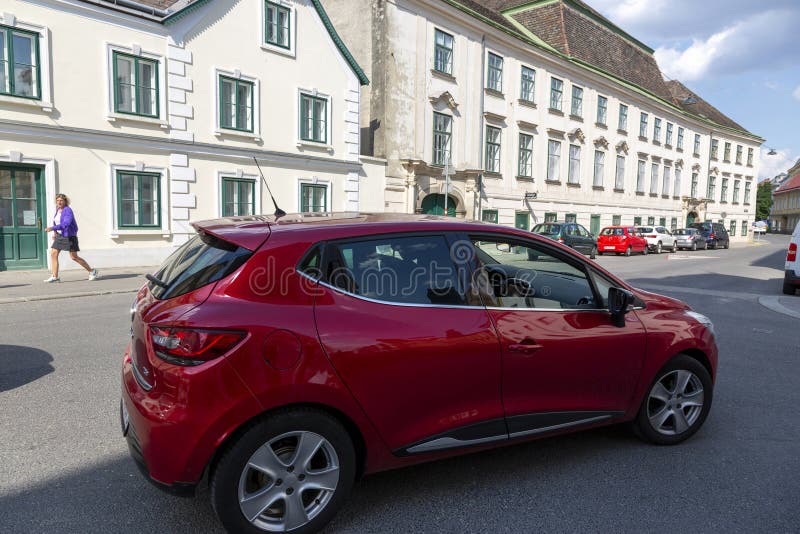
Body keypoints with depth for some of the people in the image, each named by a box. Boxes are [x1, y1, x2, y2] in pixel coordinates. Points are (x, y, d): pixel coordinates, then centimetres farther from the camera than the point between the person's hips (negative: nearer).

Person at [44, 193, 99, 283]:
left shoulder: (68, 210, -14)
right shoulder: (58, 210, 12)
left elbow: (66, 224, -25)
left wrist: (53, 228, -28)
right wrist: (55, 233, 15)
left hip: (69, 236, -8)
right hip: (60, 236, 8)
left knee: (74, 257, -7)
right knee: (53, 254, -2)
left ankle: (92, 271, 6)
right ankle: (55, 276, 0)